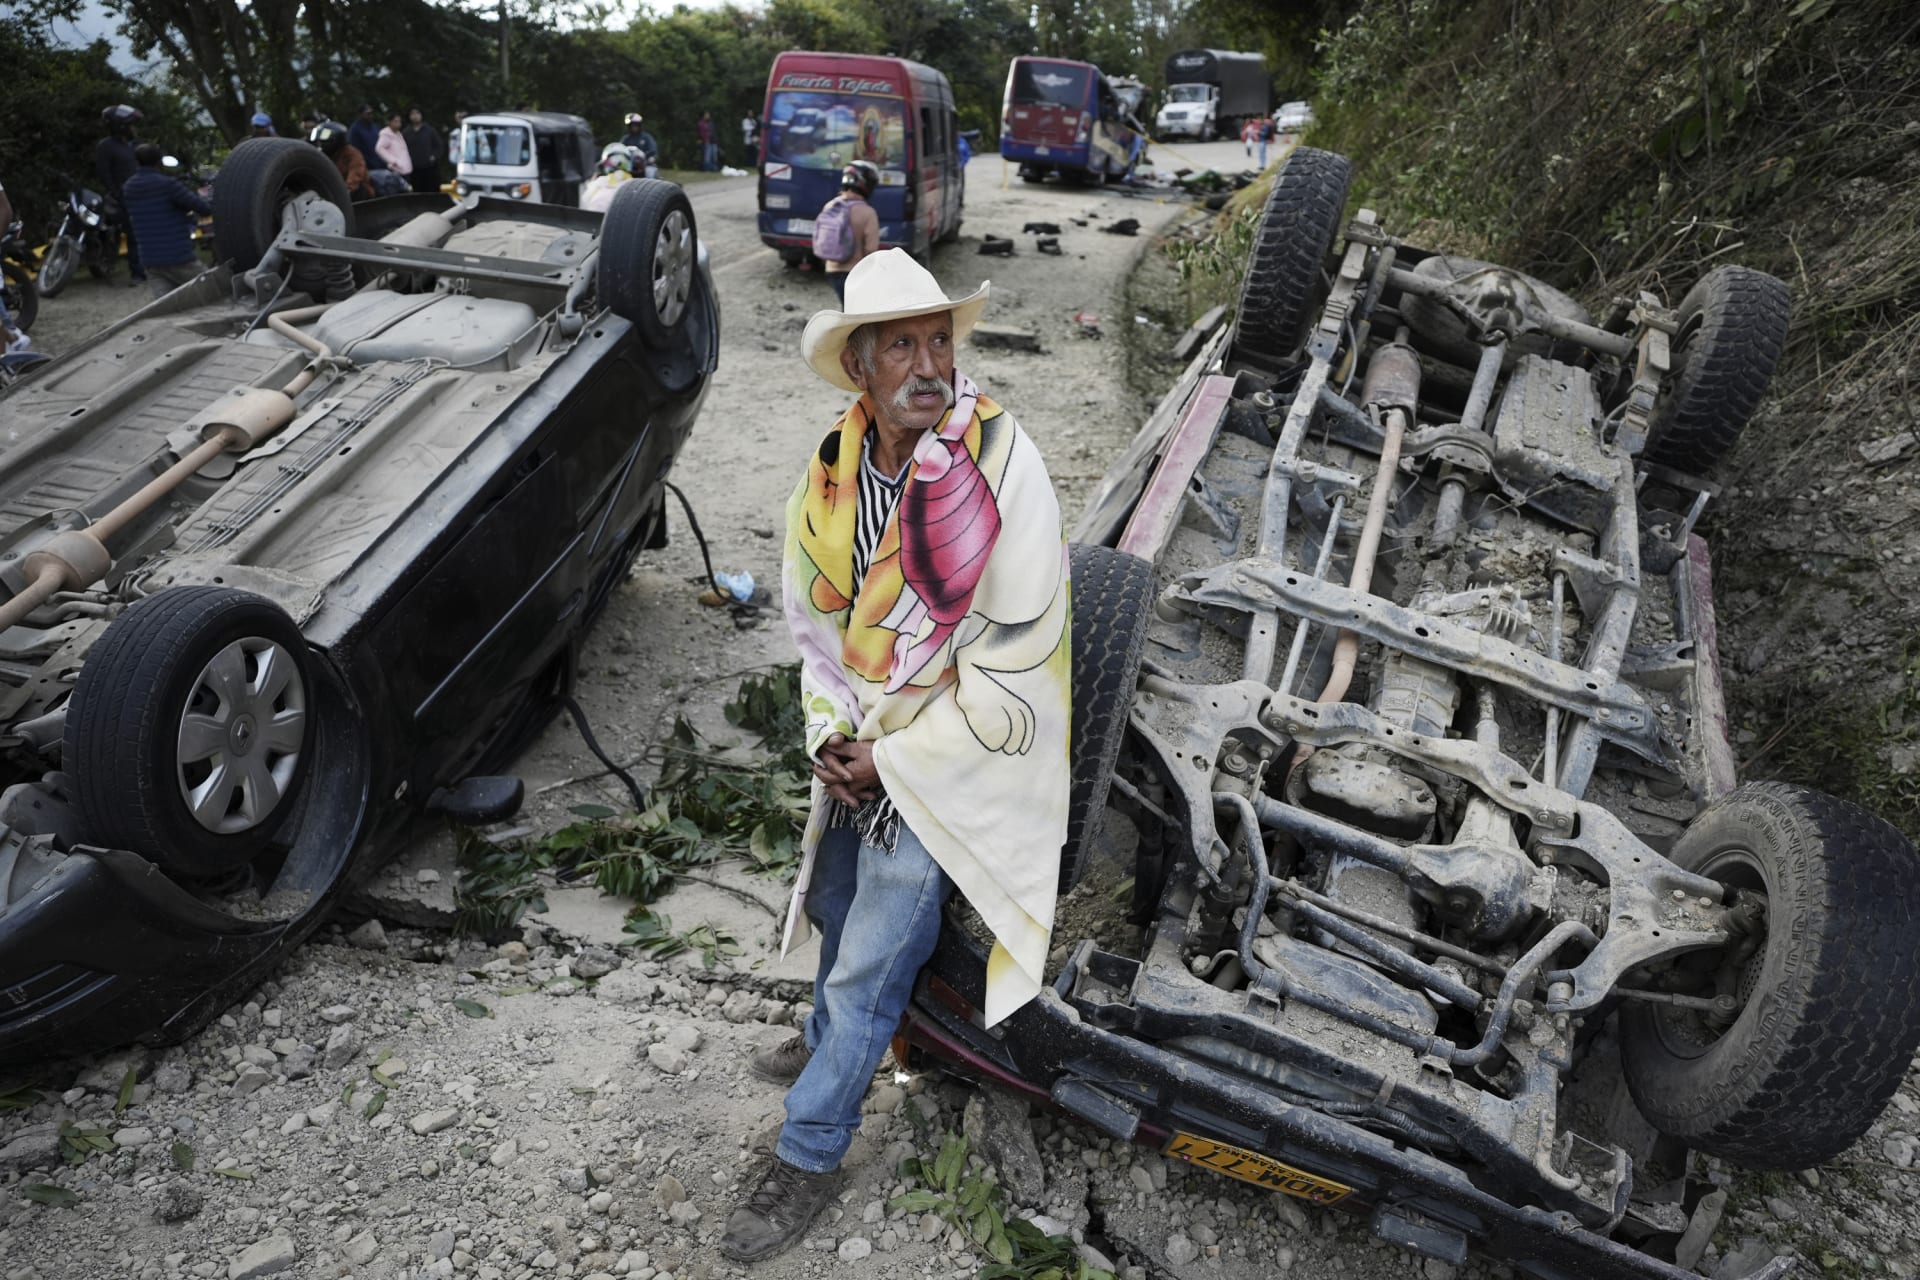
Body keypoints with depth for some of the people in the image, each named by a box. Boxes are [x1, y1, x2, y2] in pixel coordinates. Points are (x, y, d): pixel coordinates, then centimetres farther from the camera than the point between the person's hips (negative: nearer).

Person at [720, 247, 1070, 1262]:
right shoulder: (834, 466, -6)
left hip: (950, 757, -6)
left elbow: (1013, 664, -22)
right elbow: (813, 612, 7)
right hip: (861, 741, 6)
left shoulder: (1003, 472, -24)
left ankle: (808, 1155, 26)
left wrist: (895, 757, -16)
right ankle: (832, 1039, 56)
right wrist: (831, 733, -6)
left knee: (871, 959, 4)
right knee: (839, 902, 26)